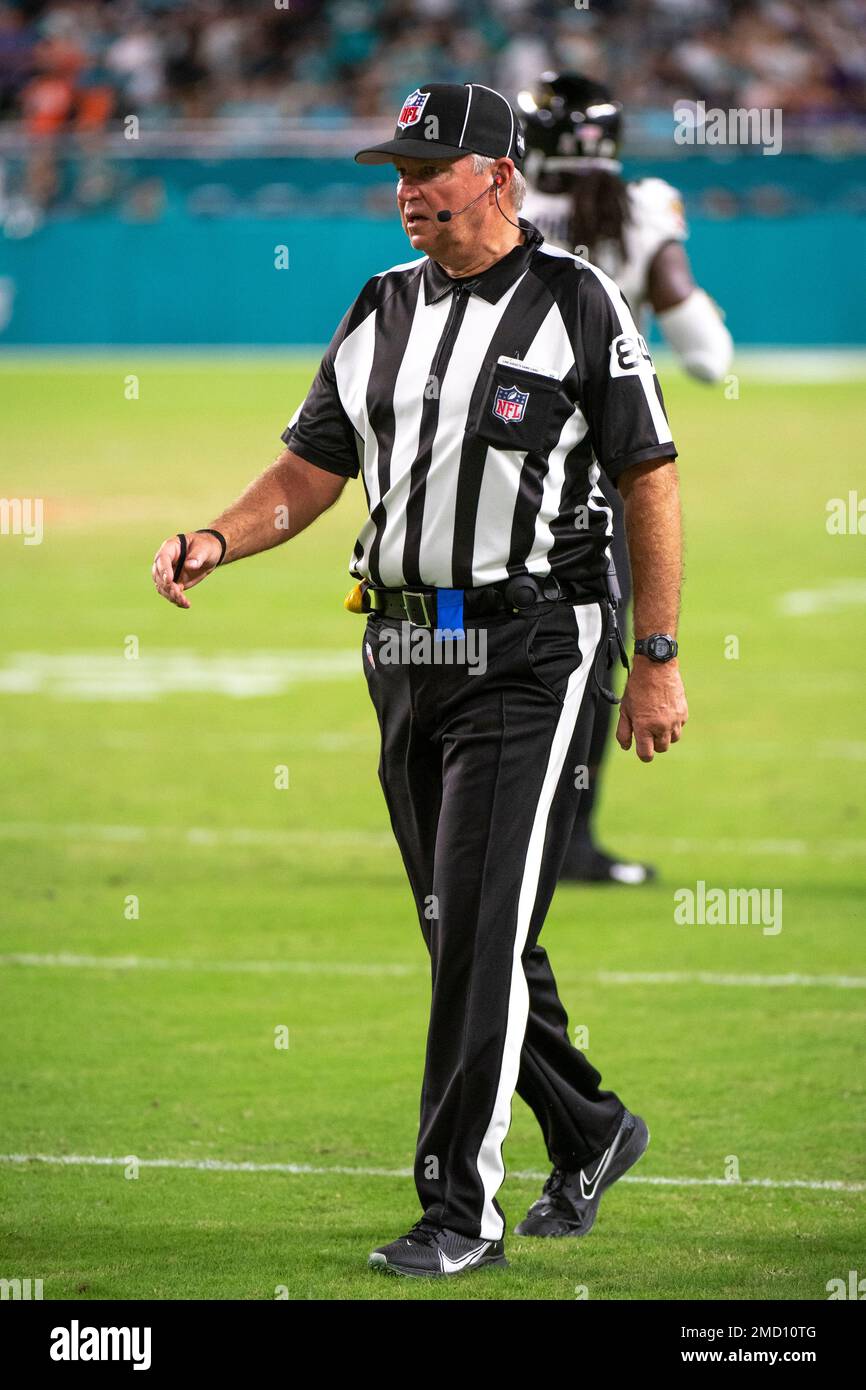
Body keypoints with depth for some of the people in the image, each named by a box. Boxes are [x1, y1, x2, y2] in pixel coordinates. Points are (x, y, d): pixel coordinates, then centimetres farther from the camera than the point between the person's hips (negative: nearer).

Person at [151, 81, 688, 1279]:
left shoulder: (579, 305, -5)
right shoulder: (382, 313, 11)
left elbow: (651, 482, -4)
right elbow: (311, 471, 11)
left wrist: (659, 663, -7)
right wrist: (216, 541, -9)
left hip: (532, 655, -6)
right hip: (406, 659, 6)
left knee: (483, 929, -12)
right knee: (462, 936, 11)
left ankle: (460, 1209, -9)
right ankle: (590, 1133, 31)